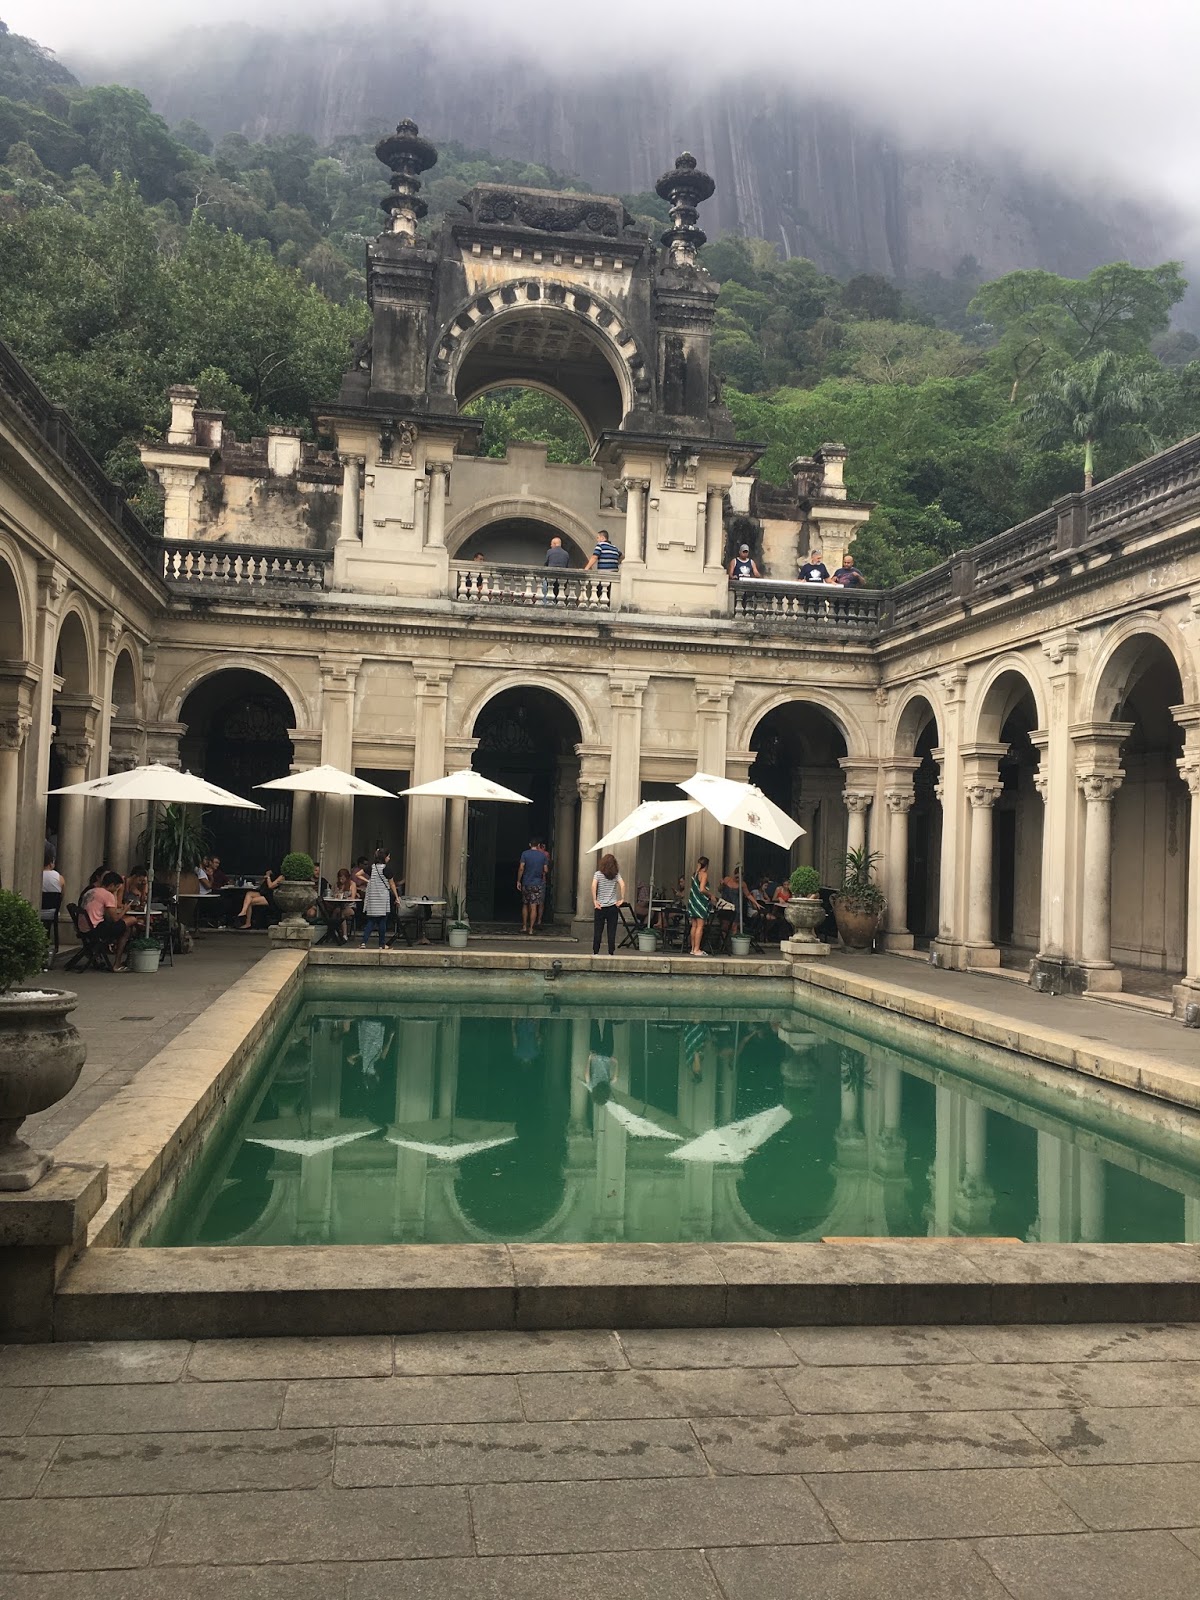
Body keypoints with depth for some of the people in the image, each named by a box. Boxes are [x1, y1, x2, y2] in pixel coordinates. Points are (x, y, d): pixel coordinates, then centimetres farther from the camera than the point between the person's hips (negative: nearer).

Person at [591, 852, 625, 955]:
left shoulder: (598, 874, -3)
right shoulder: (616, 874, 1)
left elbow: (593, 886, -18)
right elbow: (622, 885, -12)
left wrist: (594, 900, -14)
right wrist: (621, 899, -4)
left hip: (600, 906, -1)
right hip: (613, 906, 1)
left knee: (597, 931, 7)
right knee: (611, 931, 5)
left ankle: (596, 952, 8)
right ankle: (611, 953, 5)